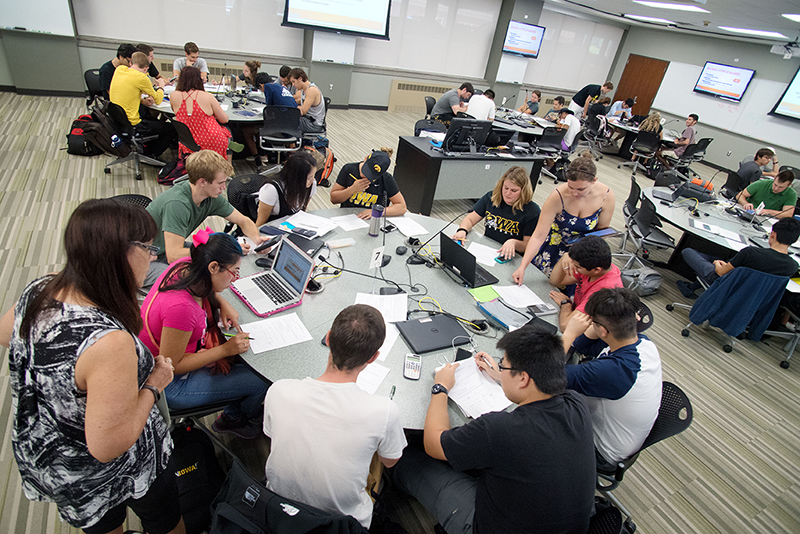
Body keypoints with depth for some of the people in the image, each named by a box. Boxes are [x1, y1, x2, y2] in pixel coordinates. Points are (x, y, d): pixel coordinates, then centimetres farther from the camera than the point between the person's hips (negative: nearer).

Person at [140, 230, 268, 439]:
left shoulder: (187, 266, -13)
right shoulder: (180, 306, -38)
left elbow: (206, 289, 13)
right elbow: (171, 365, -27)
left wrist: (223, 304, -5)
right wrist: (224, 350, -24)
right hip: (170, 385, -9)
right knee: (261, 383, -9)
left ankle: (233, 416, 28)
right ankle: (234, 418, 25)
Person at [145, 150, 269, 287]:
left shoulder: (212, 197, -10)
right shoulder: (177, 204, -33)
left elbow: (243, 221, 4)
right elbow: (173, 256, -36)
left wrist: (257, 238, -18)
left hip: (173, 249, 8)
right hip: (145, 261, -8)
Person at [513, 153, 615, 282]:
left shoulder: (606, 196, -20)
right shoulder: (558, 196, -28)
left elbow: (601, 232, -4)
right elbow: (538, 236, -26)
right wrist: (522, 267, -34)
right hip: (554, 246, -1)